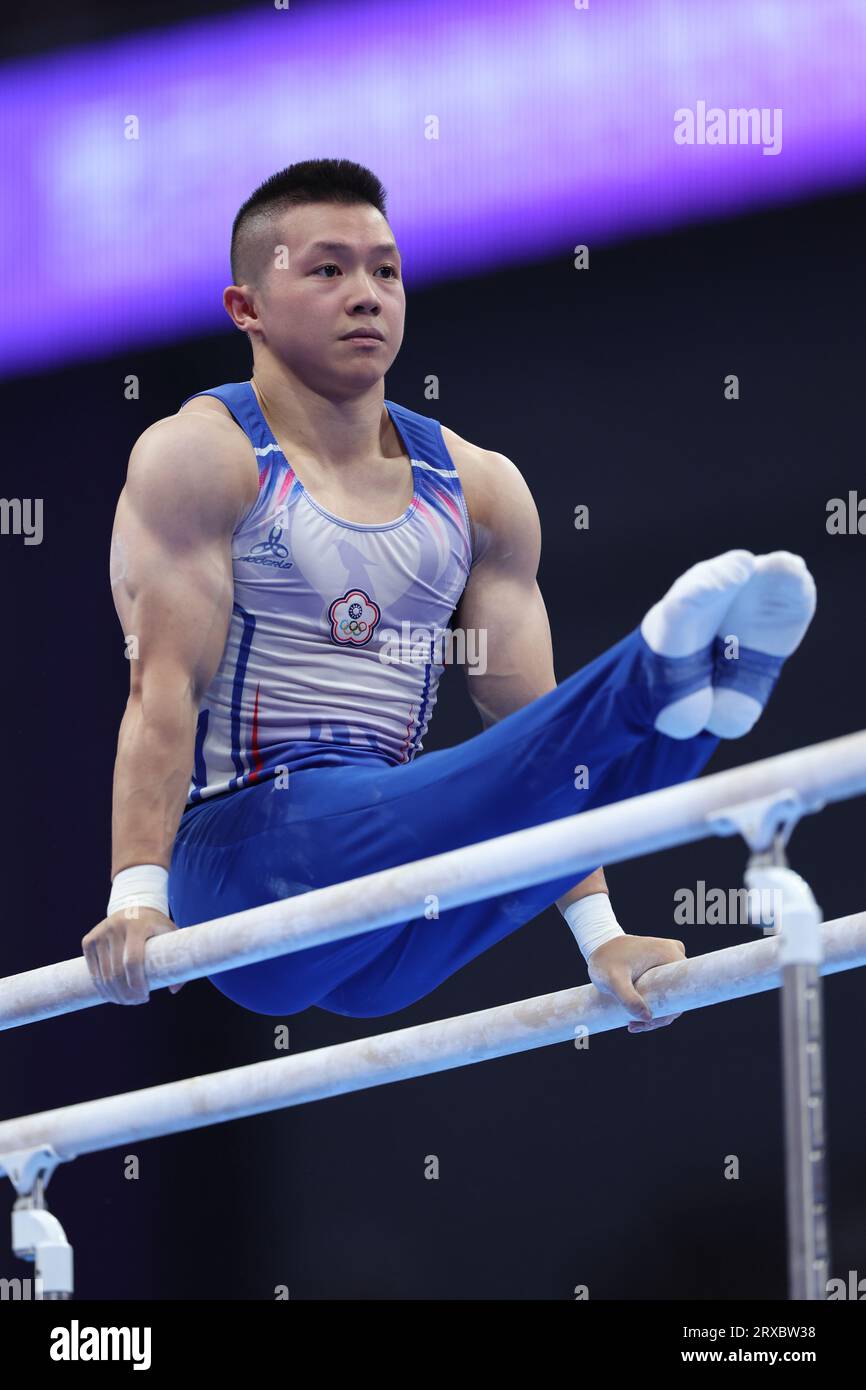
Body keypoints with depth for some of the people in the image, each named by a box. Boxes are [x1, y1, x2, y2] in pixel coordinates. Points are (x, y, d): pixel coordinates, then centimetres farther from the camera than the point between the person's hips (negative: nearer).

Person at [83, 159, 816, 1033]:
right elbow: (165, 687, -11)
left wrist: (599, 932, 2)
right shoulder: (199, 459, 0)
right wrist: (137, 898, -23)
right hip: (241, 854, -5)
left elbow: (527, 711, 11)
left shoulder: (477, 488, 16)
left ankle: (693, 706, -52)